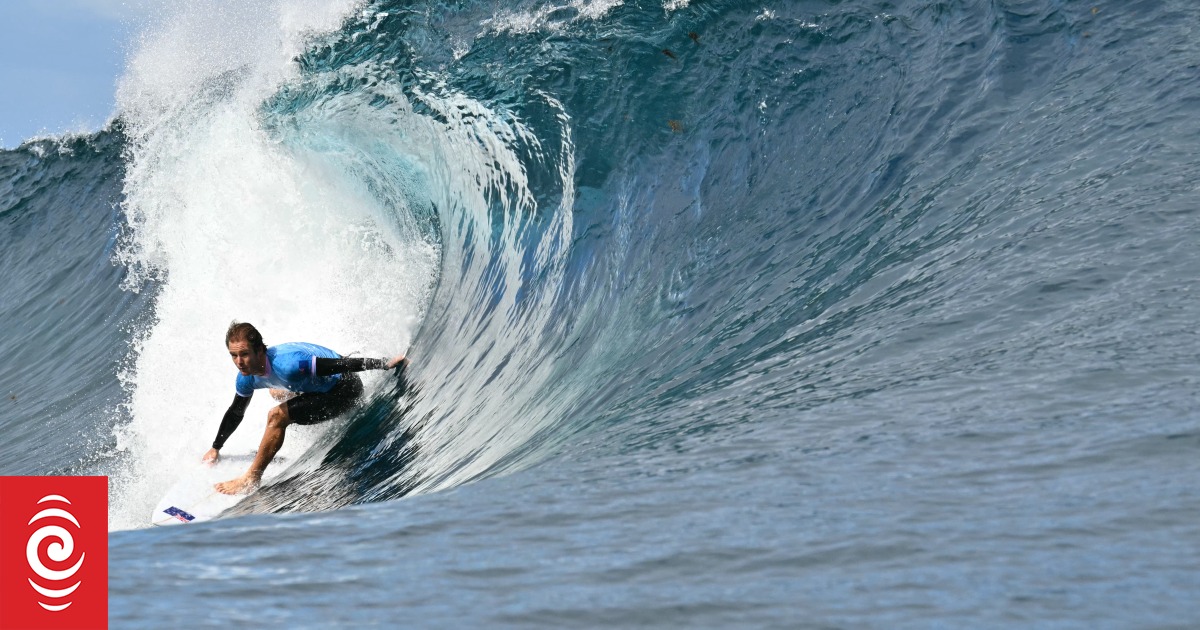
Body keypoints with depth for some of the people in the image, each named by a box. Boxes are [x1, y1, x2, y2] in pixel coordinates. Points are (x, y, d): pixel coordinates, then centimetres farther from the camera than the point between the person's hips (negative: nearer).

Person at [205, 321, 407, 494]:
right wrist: (215, 448, 18)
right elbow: (235, 413, 10)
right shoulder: (247, 378, -8)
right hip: (324, 385, 9)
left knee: (277, 416, -21)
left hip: (345, 388, -9)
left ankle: (251, 479, -10)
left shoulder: (285, 364, -35)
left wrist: (386, 364, -34)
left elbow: (338, 365, -34)